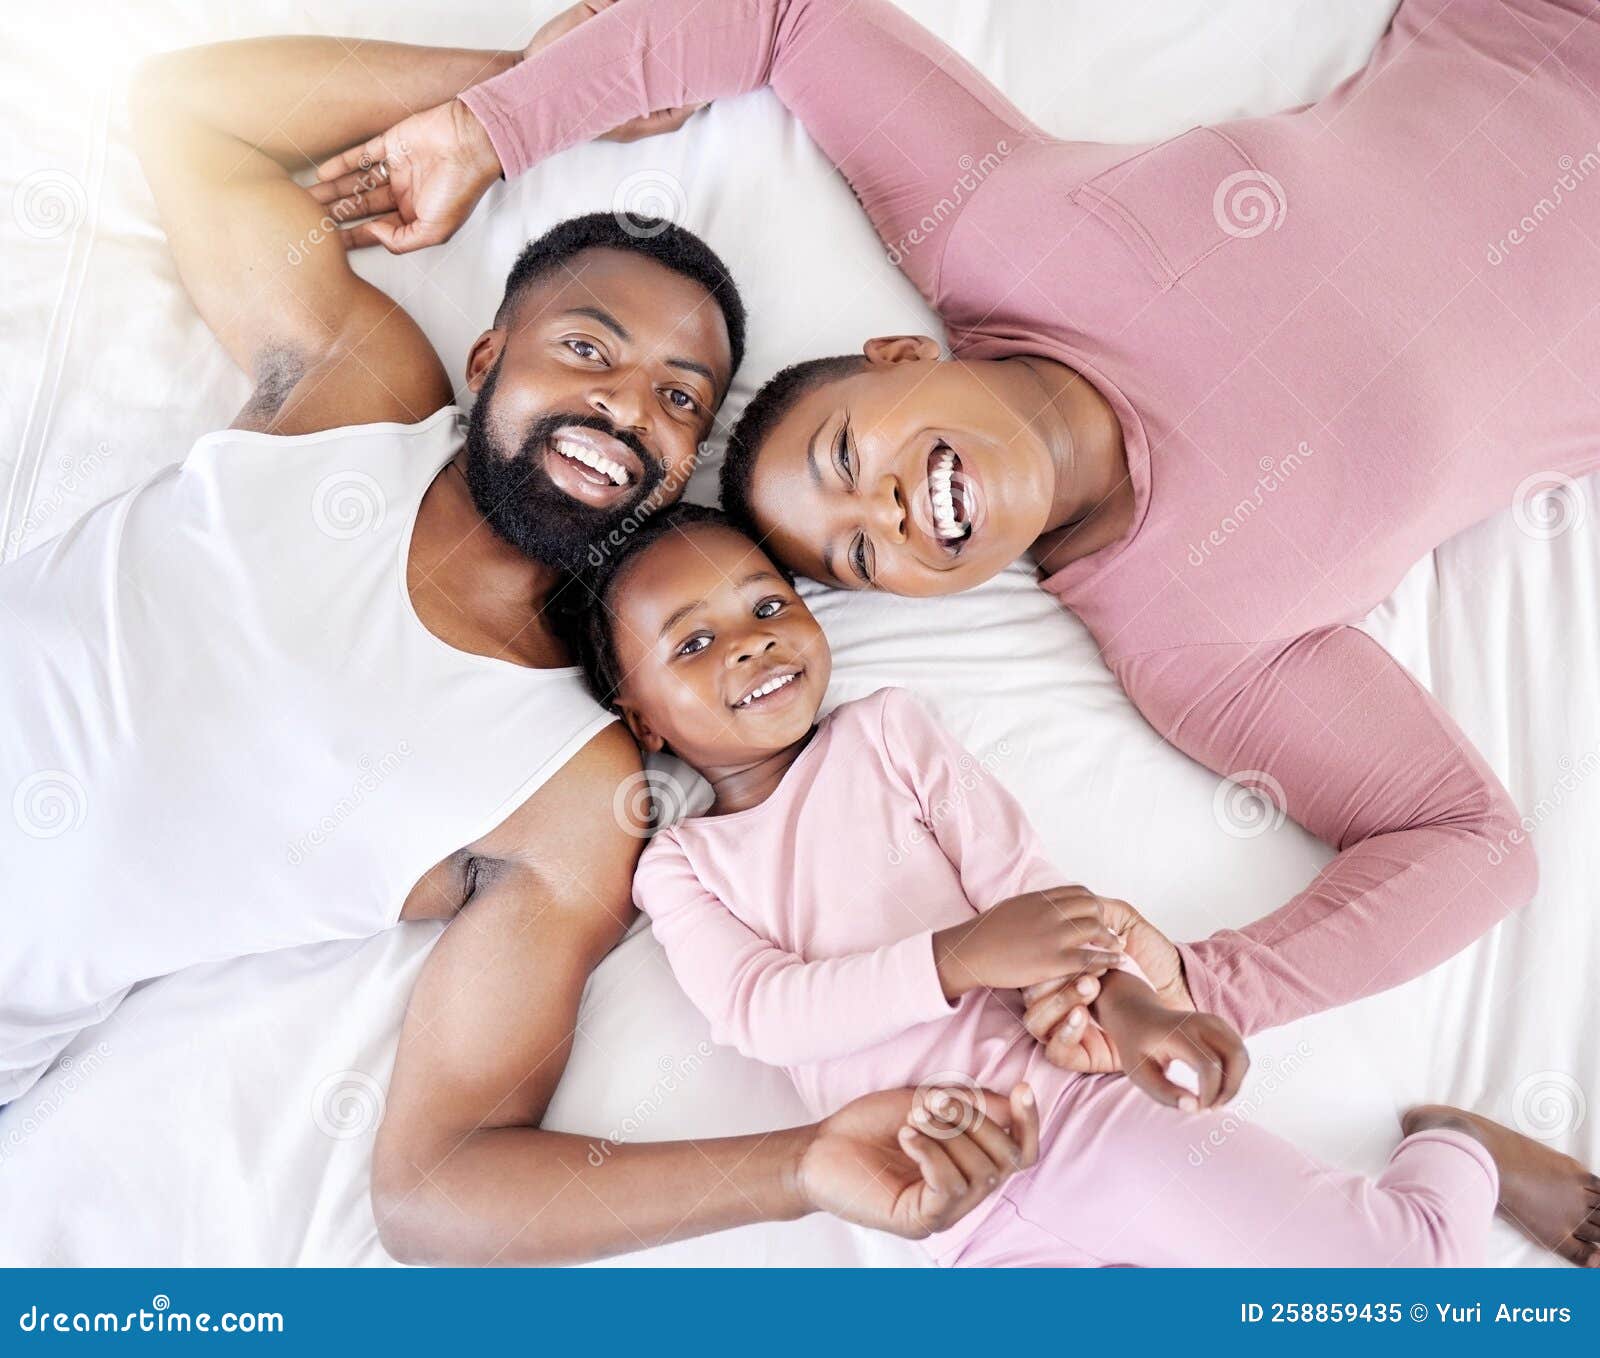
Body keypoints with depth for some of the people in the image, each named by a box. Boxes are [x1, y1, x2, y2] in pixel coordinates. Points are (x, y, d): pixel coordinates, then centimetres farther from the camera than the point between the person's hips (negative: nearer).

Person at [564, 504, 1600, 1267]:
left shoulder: (883, 730, 11)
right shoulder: (676, 867, 9)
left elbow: (1016, 871, 3)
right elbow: (758, 1011, -6)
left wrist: (1122, 997, -16)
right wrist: (960, 957, -20)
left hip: (1073, 1098, 0)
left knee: (1407, 1266, -10)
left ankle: (1460, 1152, 20)